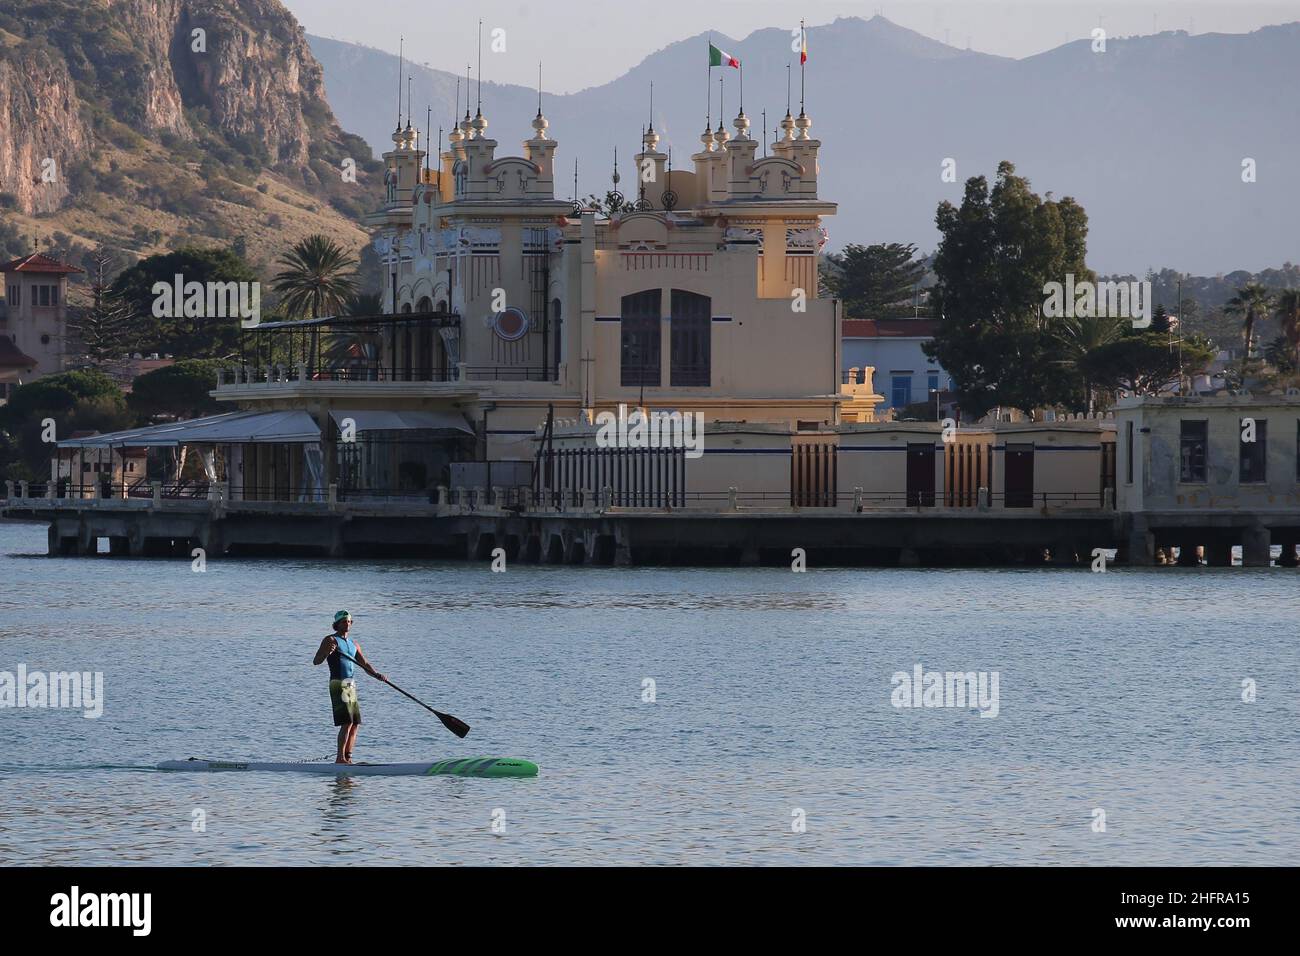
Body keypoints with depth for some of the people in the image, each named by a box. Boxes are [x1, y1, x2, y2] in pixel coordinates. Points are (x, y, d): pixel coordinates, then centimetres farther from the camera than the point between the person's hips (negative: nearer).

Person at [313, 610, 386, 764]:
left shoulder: (353, 644, 20)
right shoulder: (330, 640, -2)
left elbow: (365, 664, 17)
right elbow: (316, 661, -9)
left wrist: (377, 675, -1)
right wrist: (327, 652, -29)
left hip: (351, 686, 8)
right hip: (338, 685, -8)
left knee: (355, 724, 5)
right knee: (347, 723, -17)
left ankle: (348, 758, 8)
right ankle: (340, 758, -17)